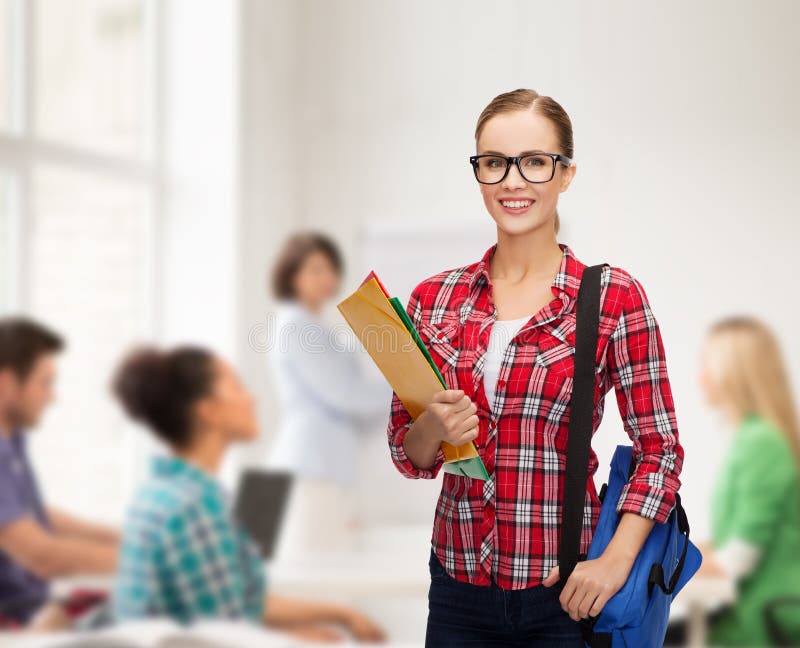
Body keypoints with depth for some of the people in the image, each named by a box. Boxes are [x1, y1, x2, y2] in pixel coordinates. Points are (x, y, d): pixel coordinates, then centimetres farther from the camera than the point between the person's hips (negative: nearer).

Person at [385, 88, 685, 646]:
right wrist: (434, 427, -13)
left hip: (563, 595, -3)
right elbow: (408, 454, 9)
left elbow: (660, 448, -4)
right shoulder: (434, 298, 4)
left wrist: (615, 562, -15)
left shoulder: (614, 297, -6)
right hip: (459, 587, 3)